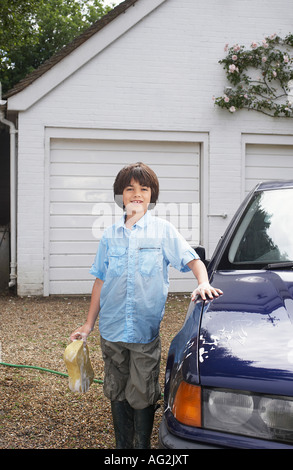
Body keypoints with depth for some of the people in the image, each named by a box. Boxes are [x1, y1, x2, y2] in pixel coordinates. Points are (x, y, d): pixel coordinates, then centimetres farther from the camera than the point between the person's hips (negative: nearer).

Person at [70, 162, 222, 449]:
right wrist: (89, 324, 13)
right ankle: (122, 446, 26)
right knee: (117, 394, 12)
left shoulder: (163, 230, 1)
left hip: (146, 330, -3)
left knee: (142, 397, 1)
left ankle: (143, 446, 18)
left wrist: (203, 283, -23)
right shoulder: (110, 235, 8)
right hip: (112, 329, 3)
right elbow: (100, 281, 13)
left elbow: (192, 260, -2)